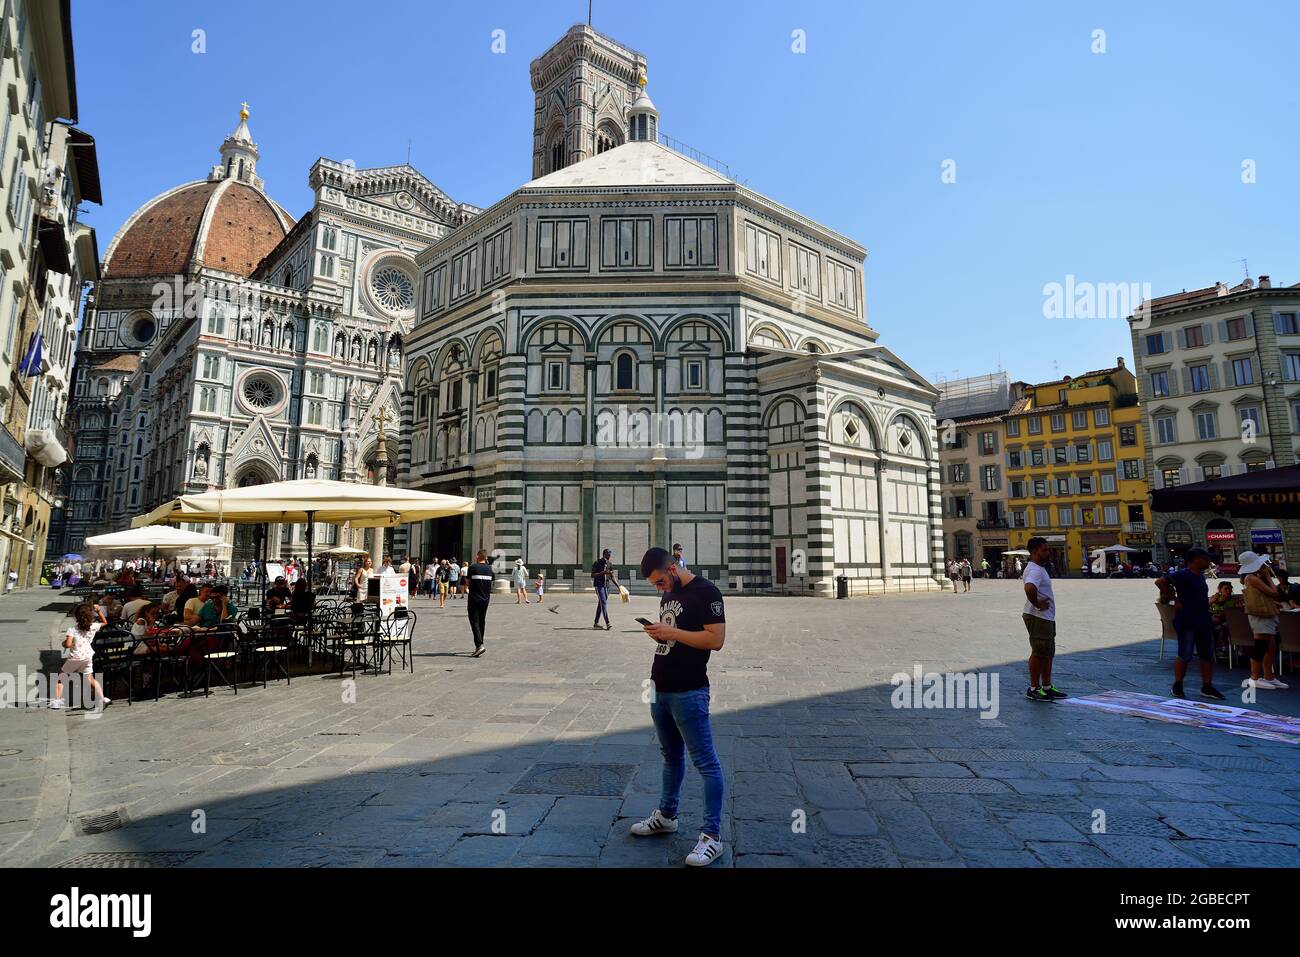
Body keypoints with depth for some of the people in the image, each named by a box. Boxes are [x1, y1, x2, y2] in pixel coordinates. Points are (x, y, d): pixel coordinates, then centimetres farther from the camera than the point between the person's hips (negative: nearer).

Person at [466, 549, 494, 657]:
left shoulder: (473, 567, -9)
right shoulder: (489, 568, 3)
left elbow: (467, 583, -1)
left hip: (474, 599, -5)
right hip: (485, 599, 5)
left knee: (474, 622, -5)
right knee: (482, 622, 15)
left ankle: (479, 645, -19)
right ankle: (479, 644, 23)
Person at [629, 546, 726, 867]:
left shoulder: (705, 592, -13)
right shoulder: (667, 594, 13)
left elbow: (716, 639, -19)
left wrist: (671, 632, -20)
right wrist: (656, 632, 2)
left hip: (689, 693, -8)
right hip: (660, 689, 9)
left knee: (705, 762, 0)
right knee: (671, 756, 21)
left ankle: (712, 836, 8)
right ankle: (666, 816, 36)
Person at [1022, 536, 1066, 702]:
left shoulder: (1040, 568, 14)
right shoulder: (1035, 570, -20)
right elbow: (1029, 588, -39)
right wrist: (1037, 604, -26)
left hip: (1047, 617, 11)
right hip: (1038, 618, -11)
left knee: (1048, 654, 16)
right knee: (1039, 653, -3)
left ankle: (1047, 687, 25)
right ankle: (1033, 689, 6)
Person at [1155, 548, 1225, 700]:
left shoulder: (1201, 576, 13)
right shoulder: (1183, 575, -14)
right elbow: (1159, 582, -25)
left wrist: (1210, 618, 19)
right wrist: (1174, 600, -20)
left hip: (1204, 622, 8)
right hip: (1187, 623, -8)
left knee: (1208, 655, 10)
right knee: (1185, 655, -2)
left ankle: (1207, 687, 18)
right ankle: (1177, 687, 9)